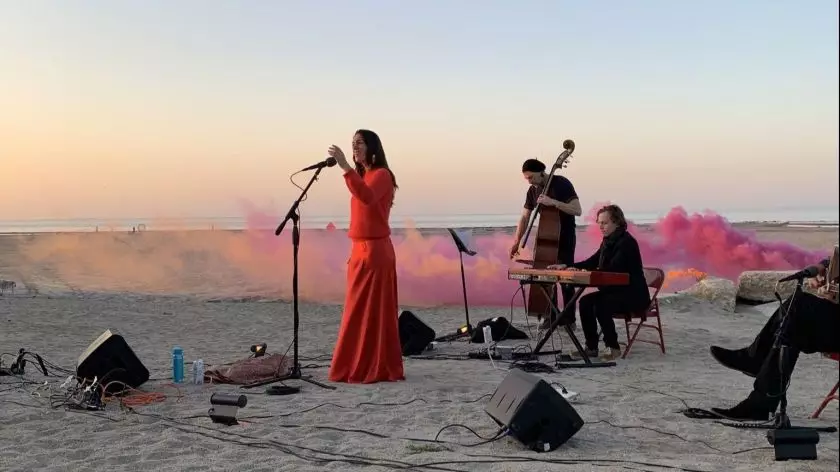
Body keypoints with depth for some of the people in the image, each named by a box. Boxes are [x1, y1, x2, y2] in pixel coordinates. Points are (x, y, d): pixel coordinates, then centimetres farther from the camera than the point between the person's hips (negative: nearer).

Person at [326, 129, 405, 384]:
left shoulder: (381, 175, -10)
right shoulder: (364, 175, 18)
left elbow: (367, 197, -31)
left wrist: (345, 167, -37)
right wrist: (355, 251, 15)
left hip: (374, 250, -9)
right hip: (361, 249, 9)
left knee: (372, 311, -7)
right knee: (361, 312, 12)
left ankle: (374, 370, -2)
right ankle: (362, 368, 18)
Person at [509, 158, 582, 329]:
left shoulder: (562, 184, -16)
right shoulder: (533, 190, 3)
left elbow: (577, 210, -24)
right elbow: (524, 218, 6)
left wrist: (553, 202, -33)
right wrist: (516, 241, -2)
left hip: (564, 239, -6)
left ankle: (569, 318, -1)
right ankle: (552, 316, 11)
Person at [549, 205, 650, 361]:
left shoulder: (627, 242, -18)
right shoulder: (608, 241, 9)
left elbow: (612, 269, -28)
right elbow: (593, 262, 15)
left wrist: (583, 271, -37)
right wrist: (567, 266, 2)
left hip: (634, 295, -9)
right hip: (614, 291, 9)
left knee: (600, 306, -29)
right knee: (585, 301, -9)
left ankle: (613, 348, -13)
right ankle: (591, 348, -3)